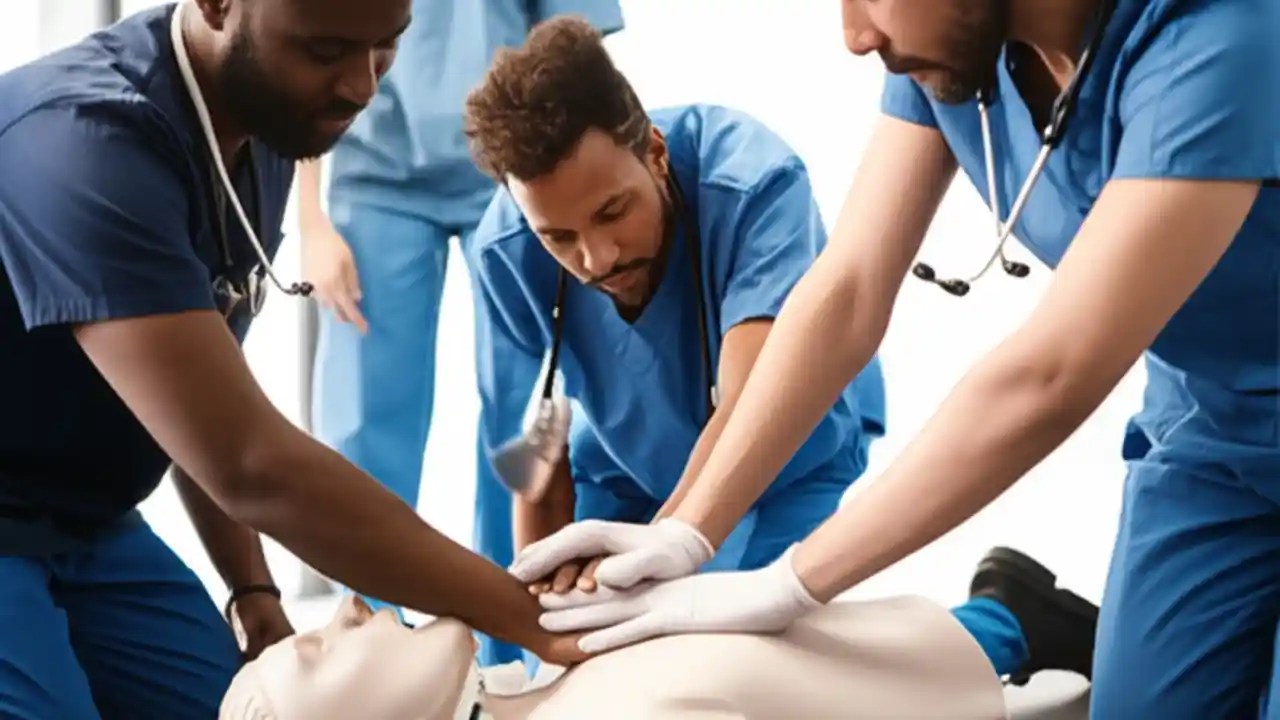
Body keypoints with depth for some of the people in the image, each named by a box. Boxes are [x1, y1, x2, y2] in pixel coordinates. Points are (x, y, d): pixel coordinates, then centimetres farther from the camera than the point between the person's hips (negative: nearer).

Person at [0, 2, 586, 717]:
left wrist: (254, 589, -1)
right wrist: (522, 612, -33)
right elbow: (250, 466, -36)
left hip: (89, 525, 8)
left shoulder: (265, 128, -2)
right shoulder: (86, 140, -31)